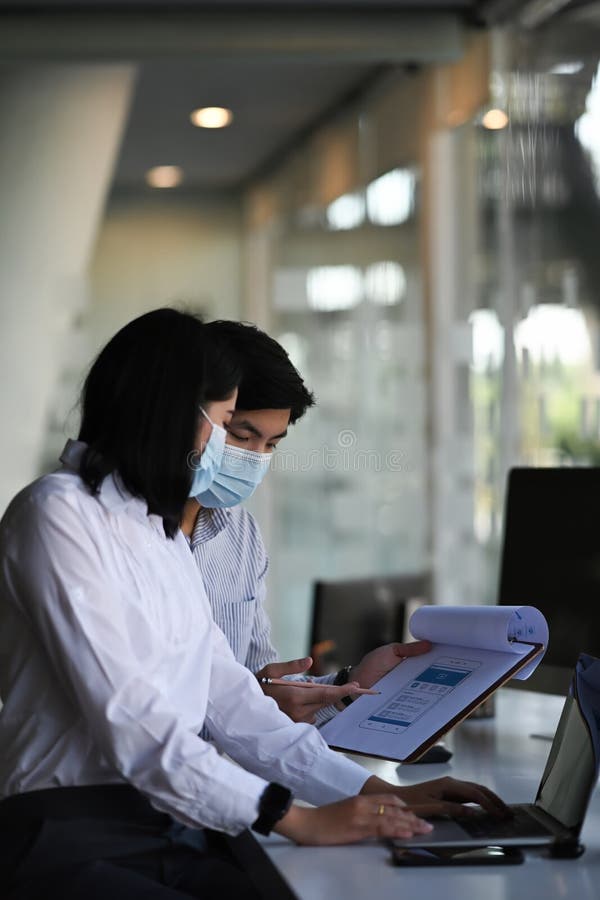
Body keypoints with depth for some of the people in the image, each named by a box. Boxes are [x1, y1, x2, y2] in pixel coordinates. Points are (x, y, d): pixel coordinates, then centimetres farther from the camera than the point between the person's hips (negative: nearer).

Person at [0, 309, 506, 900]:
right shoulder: (58, 513, -8)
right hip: (71, 846, -7)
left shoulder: (161, 531, 19)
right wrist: (293, 817, -19)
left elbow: (227, 699, 13)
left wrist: (377, 794, 4)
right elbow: (129, 720, -17)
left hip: (173, 839, 8)